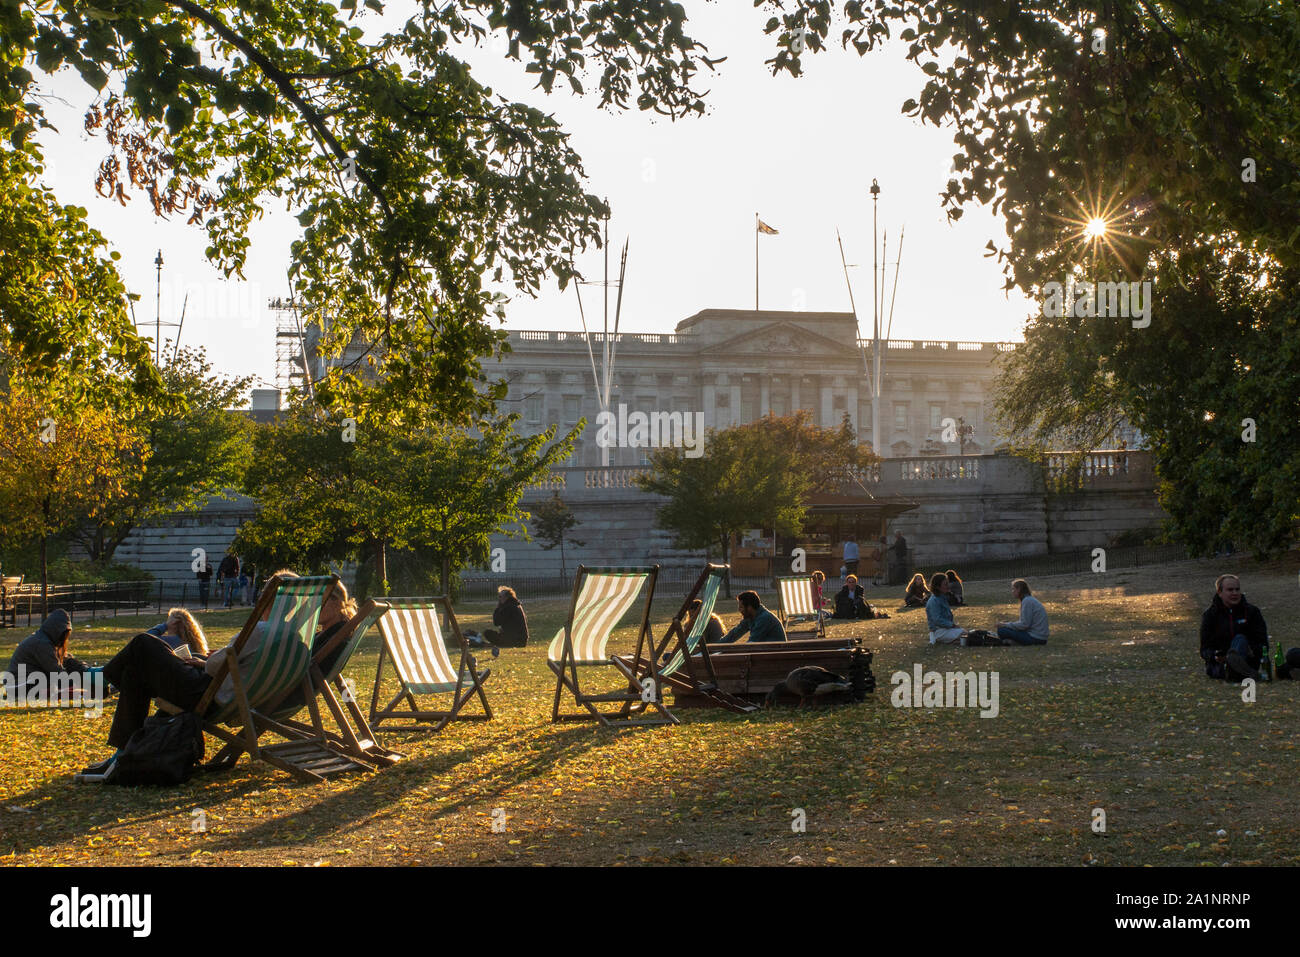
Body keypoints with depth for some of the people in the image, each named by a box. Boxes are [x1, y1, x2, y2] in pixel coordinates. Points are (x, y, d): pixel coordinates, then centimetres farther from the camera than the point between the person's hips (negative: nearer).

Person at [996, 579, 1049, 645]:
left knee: (1001, 630, -16)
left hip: (1035, 637, -10)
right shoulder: (1030, 599, 16)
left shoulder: (1027, 601, -15)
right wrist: (1007, 623, 9)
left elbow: (1024, 624, -18)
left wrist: (1006, 625, -9)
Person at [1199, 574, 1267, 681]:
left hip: (1247, 660, 0)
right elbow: (1205, 648, 3)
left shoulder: (1251, 611, 9)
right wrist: (1215, 657, -22)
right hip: (1218, 664, 0)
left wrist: (1253, 652, -21)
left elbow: (1262, 642, 3)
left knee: (1240, 639, -29)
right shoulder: (1210, 615, 8)